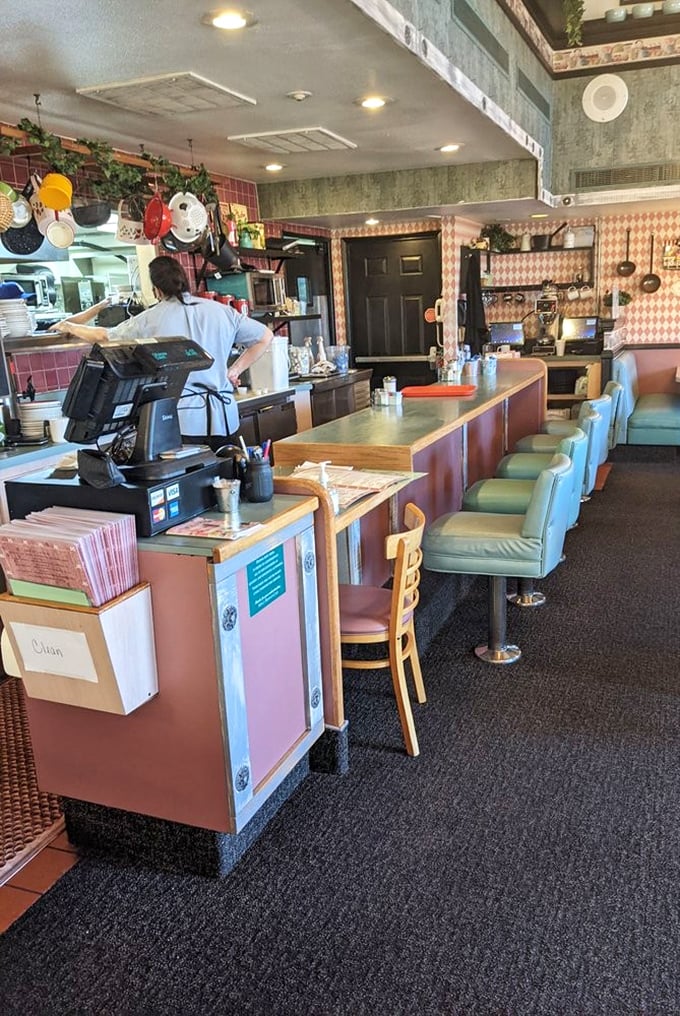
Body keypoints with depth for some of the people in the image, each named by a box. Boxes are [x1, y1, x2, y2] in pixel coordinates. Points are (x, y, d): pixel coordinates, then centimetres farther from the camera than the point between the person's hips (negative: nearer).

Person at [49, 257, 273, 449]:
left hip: (183, 419, -3)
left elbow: (104, 336, 13)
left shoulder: (151, 319, 0)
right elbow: (265, 336, 15)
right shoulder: (222, 311, 7)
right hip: (223, 415, 3)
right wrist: (235, 370, 17)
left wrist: (70, 327, 31)